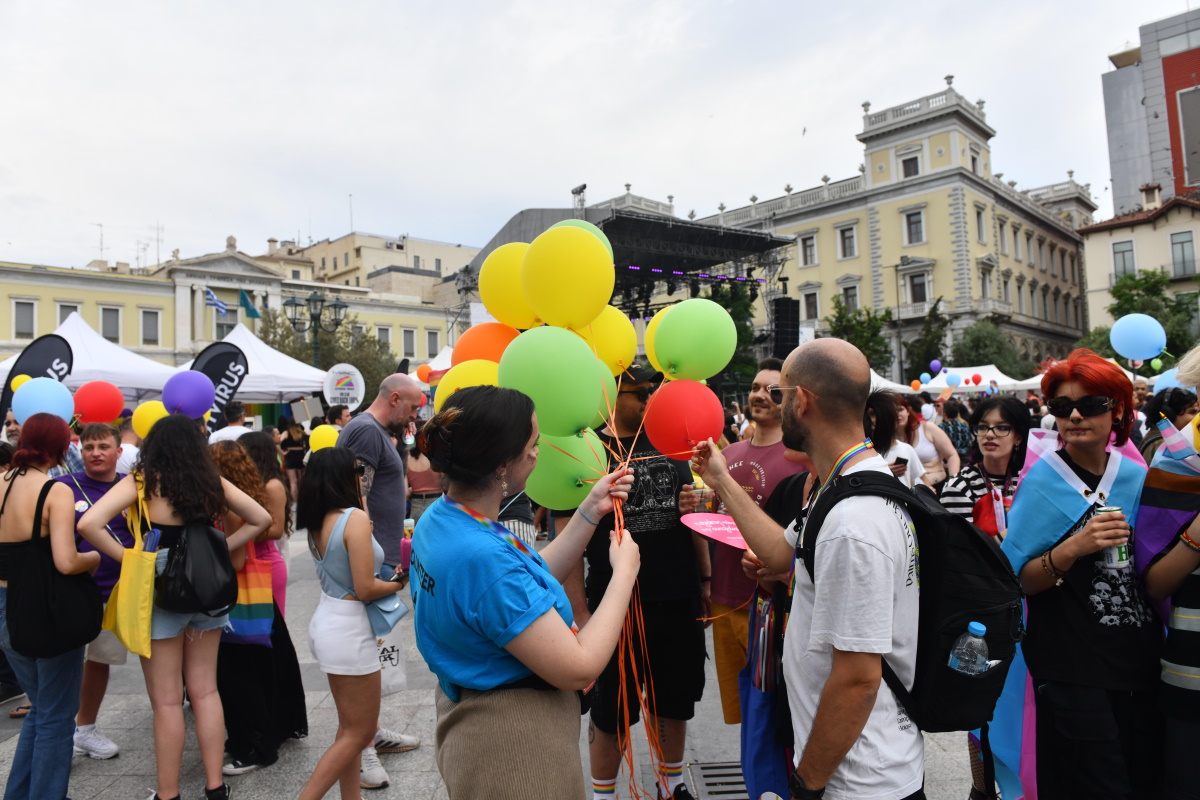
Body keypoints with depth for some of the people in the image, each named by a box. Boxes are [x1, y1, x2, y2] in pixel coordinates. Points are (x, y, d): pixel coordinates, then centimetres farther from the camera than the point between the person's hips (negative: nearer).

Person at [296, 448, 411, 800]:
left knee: (350, 727, 19)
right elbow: (365, 590, -21)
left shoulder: (316, 521, 4)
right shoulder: (355, 518, -20)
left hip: (326, 622, 9)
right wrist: (399, 582, -4)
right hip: (349, 631, -9)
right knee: (358, 734, 6)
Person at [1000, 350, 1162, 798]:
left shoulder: (1137, 477, 4)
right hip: (1072, 672, -5)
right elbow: (1016, 582, -11)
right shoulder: (1043, 481, -8)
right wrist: (1073, 548, -24)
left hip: (1142, 664, 5)